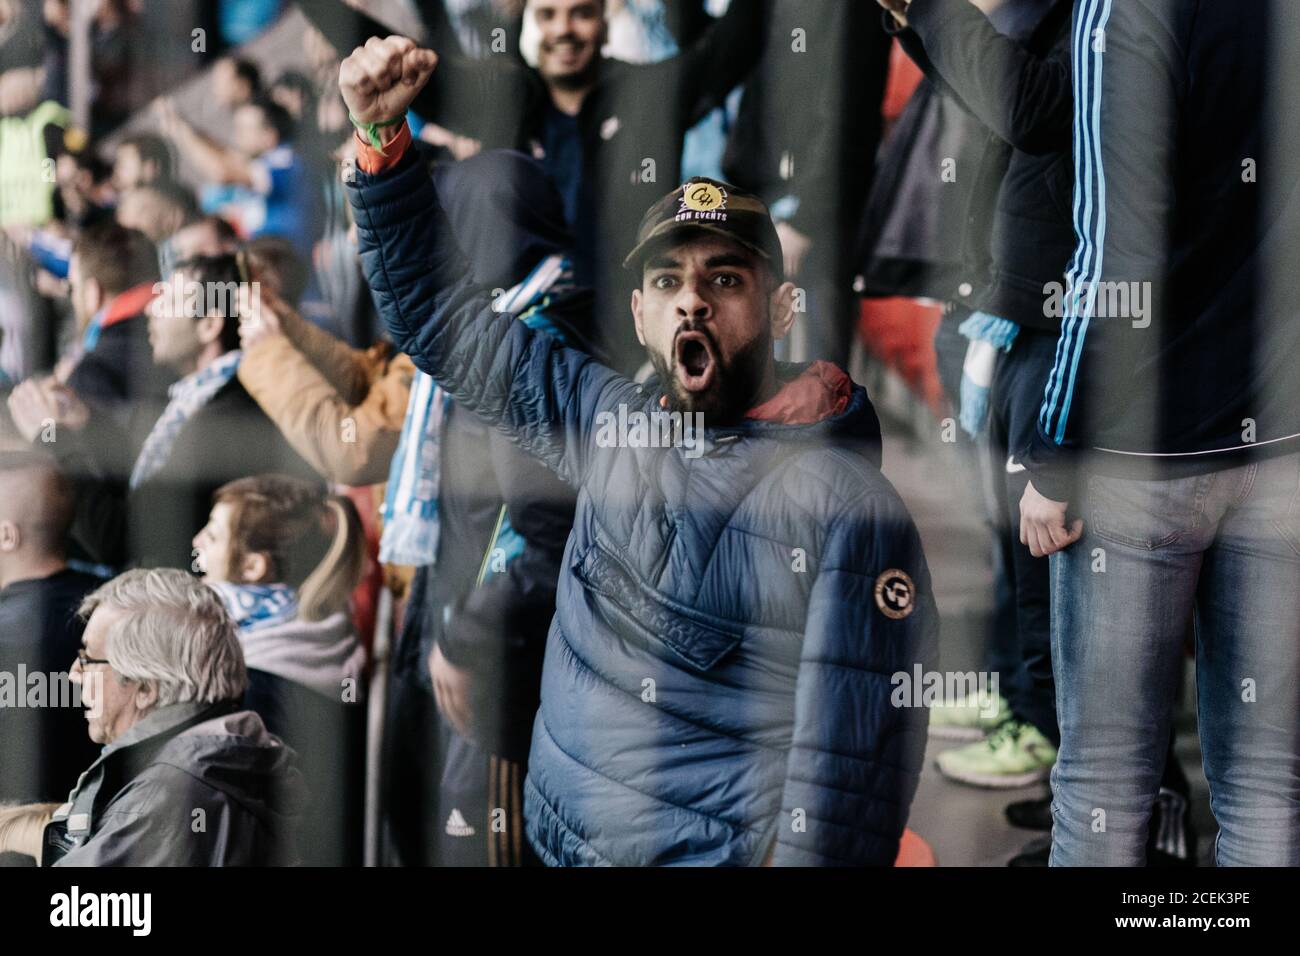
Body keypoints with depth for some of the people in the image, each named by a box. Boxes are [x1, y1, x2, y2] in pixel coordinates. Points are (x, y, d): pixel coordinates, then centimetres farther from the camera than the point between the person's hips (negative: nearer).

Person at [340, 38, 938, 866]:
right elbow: (444, 318, 11)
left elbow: (853, 761, -17)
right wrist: (384, 135, 4)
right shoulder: (612, 421, 2)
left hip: (707, 851, -6)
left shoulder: (851, 506, -15)